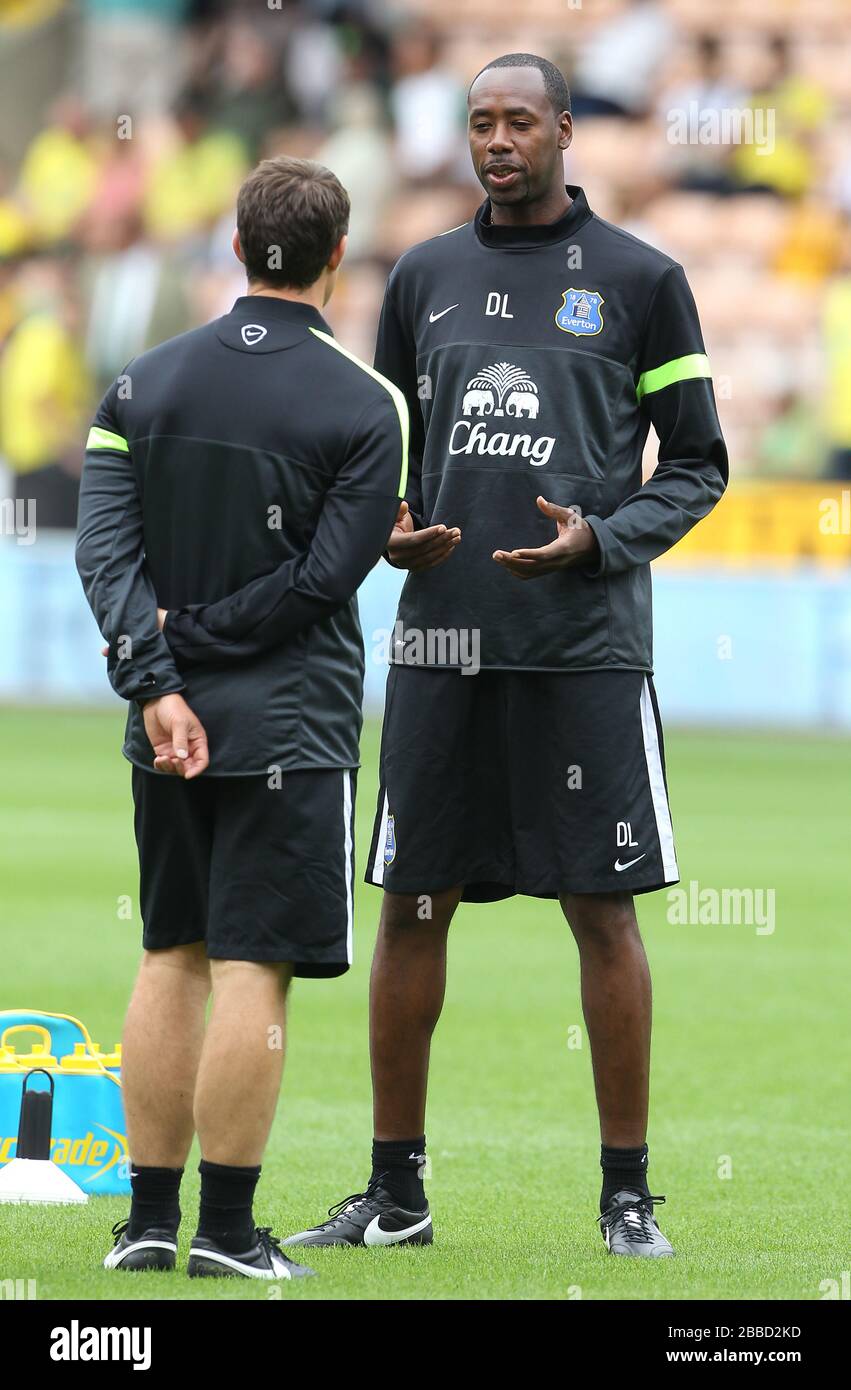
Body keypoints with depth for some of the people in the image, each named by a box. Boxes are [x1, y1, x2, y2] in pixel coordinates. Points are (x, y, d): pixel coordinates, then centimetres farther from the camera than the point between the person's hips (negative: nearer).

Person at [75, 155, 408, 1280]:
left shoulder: (144, 384, 5)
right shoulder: (365, 405, -6)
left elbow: (105, 550, -4)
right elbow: (326, 575, -12)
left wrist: (156, 681, -9)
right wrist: (201, 632, -5)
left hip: (171, 723, 4)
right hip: (289, 724, -4)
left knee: (171, 961, 13)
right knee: (252, 970, -4)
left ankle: (150, 1219, 13)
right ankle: (226, 1230, -4)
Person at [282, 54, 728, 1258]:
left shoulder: (639, 280, 2)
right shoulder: (424, 279, 12)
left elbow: (697, 467, 4)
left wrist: (599, 541, -13)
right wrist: (388, 529, -2)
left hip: (586, 645, -3)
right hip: (443, 639, 3)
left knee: (604, 911, -3)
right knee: (411, 908, 4)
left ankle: (628, 1196, 5)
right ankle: (395, 1193, 13)